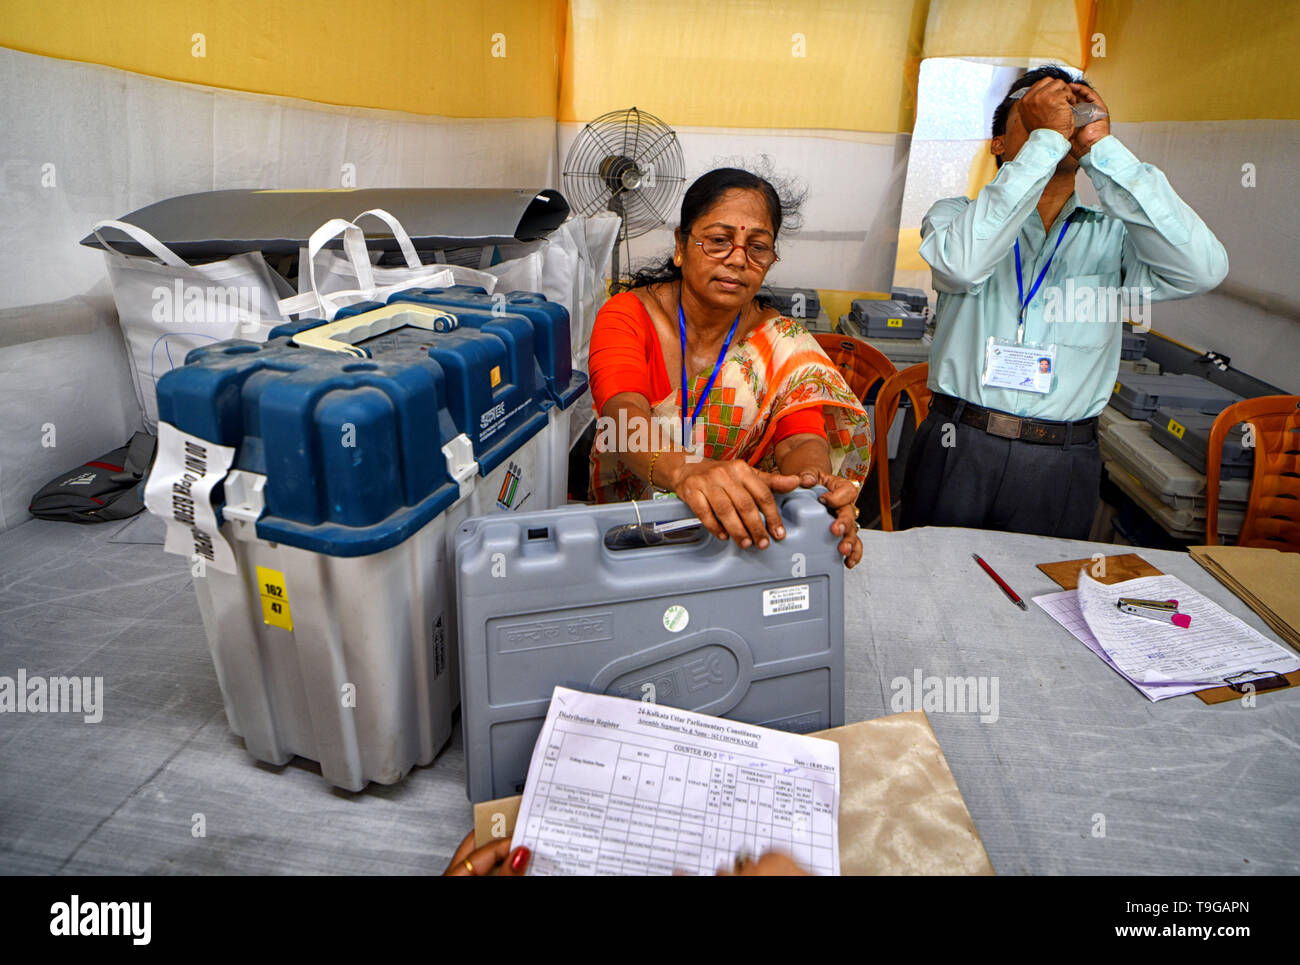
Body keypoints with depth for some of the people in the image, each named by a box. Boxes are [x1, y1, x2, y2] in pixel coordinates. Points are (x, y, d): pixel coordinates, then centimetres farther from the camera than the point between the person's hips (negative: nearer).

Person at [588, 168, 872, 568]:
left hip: (741, 531, 1)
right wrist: (686, 471, -48)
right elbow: (624, 414, -25)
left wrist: (815, 481, -40)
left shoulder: (782, 341, 2)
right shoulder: (629, 315, -5)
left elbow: (800, 439, -15)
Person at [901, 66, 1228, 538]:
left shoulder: (1112, 238, 8)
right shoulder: (956, 214, 6)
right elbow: (962, 264, -19)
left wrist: (1103, 146, -10)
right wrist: (1045, 137, -15)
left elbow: (1202, 269, -12)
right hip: (958, 451, -1)